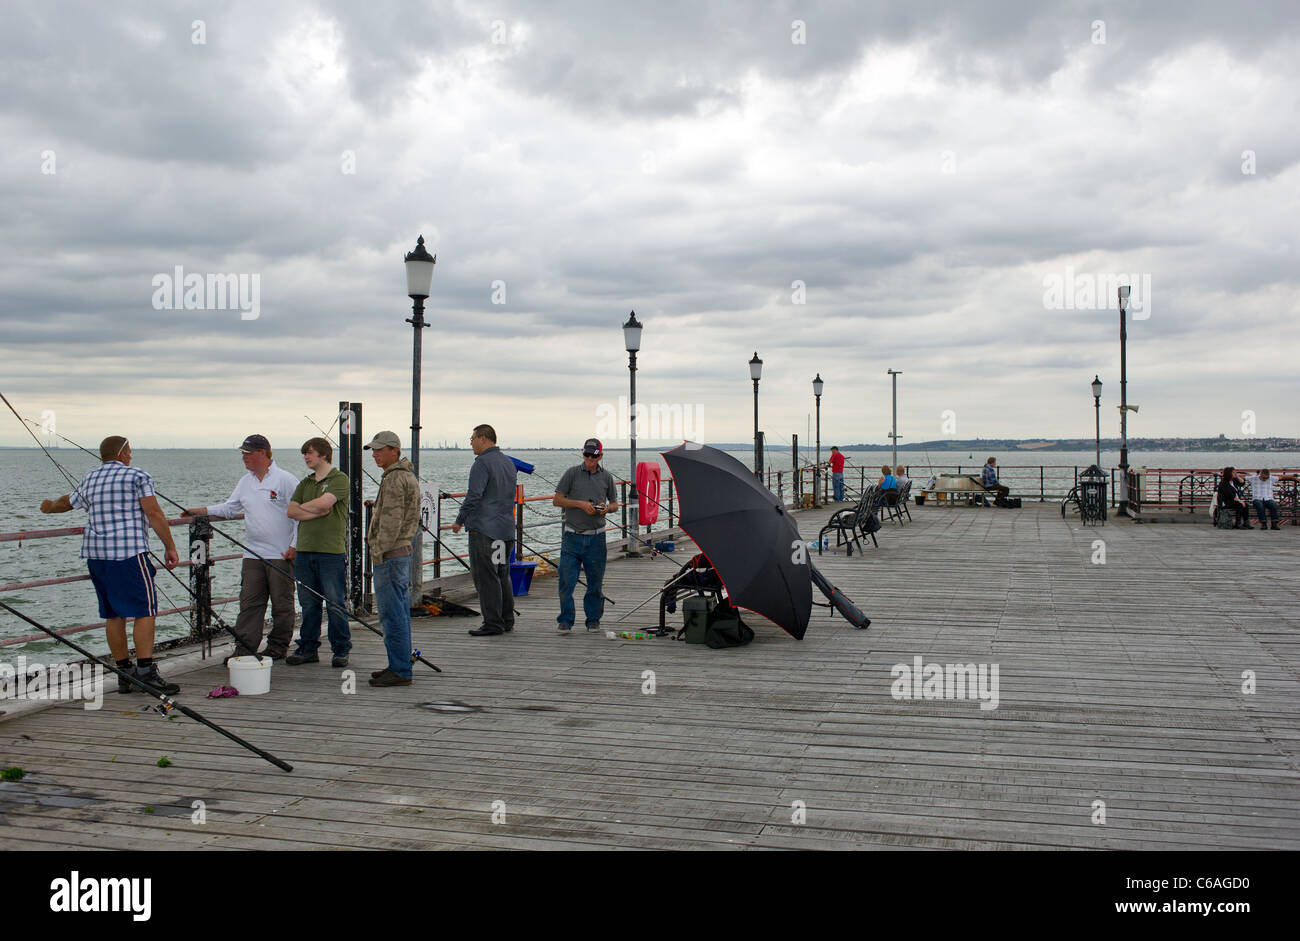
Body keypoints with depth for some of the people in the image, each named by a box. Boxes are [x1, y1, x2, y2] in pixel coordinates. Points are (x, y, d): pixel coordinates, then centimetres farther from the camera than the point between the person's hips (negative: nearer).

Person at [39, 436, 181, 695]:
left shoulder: (89, 480, 18)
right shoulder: (137, 476, -1)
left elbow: (67, 502, 38)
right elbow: (154, 513, -9)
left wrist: (49, 507, 60)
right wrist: (170, 546, -5)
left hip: (95, 553, 7)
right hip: (128, 551, -7)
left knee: (113, 614, 11)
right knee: (145, 610, -7)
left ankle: (125, 674, 14)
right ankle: (145, 672, -15)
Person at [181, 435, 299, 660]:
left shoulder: (285, 480, -6)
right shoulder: (245, 482, 15)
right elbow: (230, 508, 20)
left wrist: (294, 546, -11)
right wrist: (201, 511, 8)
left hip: (281, 555, -6)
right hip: (252, 555, 6)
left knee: (281, 604, 2)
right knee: (249, 603, 3)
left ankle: (278, 648, 12)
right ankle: (245, 648, 5)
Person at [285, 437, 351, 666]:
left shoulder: (339, 479, -3)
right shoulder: (305, 483, 18)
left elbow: (323, 503, -18)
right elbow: (291, 511, 7)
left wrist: (303, 507, 1)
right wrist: (317, 512, -7)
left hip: (331, 552, -6)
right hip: (304, 551, 6)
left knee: (335, 604, -2)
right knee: (308, 604, 9)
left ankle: (341, 650, 7)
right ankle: (308, 648, 18)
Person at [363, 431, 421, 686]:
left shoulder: (394, 478, -15)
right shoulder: (408, 475, 17)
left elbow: (391, 520, -21)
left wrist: (378, 551, -16)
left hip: (390, 556, -11)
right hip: (403, 551, 11)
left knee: (392, 615, -7)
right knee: (399, 614, 15)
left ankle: (399, 671, -5)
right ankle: (399, 665, 21)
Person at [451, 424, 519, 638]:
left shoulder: (483, 463, -12)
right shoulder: (508, 462, 16)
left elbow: (474, 495, -18)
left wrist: (460, 520, -9)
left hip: (484, 528, -9)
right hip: (506, 528, 9)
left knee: (485, 576, -5)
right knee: (502, 575, 14)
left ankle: (493, 623, -5)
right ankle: (507, 621, 17)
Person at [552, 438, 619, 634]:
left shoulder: (606, 477, 9)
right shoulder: (572, 473, 1)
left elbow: (615, 504, 17)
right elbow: (557, 500, 0)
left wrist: (607, 509, -7)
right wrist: (580, 504, -12)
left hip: (596, 537, 2)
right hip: (572, 536, -2)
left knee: (595, 581, 6)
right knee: (567, 579, -6)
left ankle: (593, 619, 18)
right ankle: (566, 620, 5)